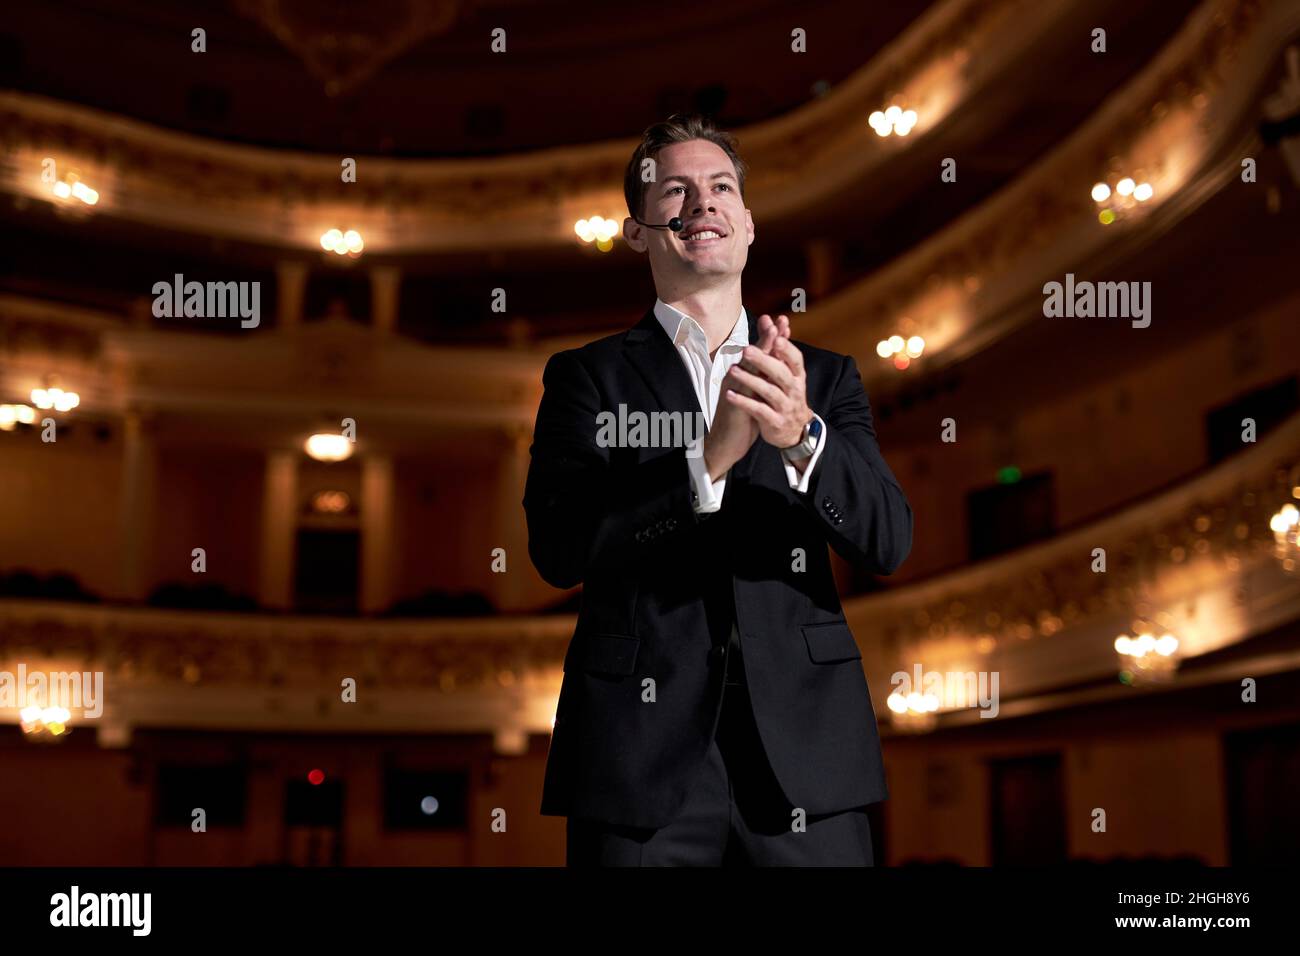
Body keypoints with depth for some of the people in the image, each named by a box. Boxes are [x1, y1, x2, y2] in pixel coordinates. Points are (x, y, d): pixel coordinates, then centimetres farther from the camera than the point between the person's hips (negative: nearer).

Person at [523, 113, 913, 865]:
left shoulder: (826, 378, 10)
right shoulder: (588, 377, 6)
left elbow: (889, 542, -2)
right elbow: (558, 548, -8)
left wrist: (803, 436, -20)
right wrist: (708, 456, -20)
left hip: (804, 758, 2)